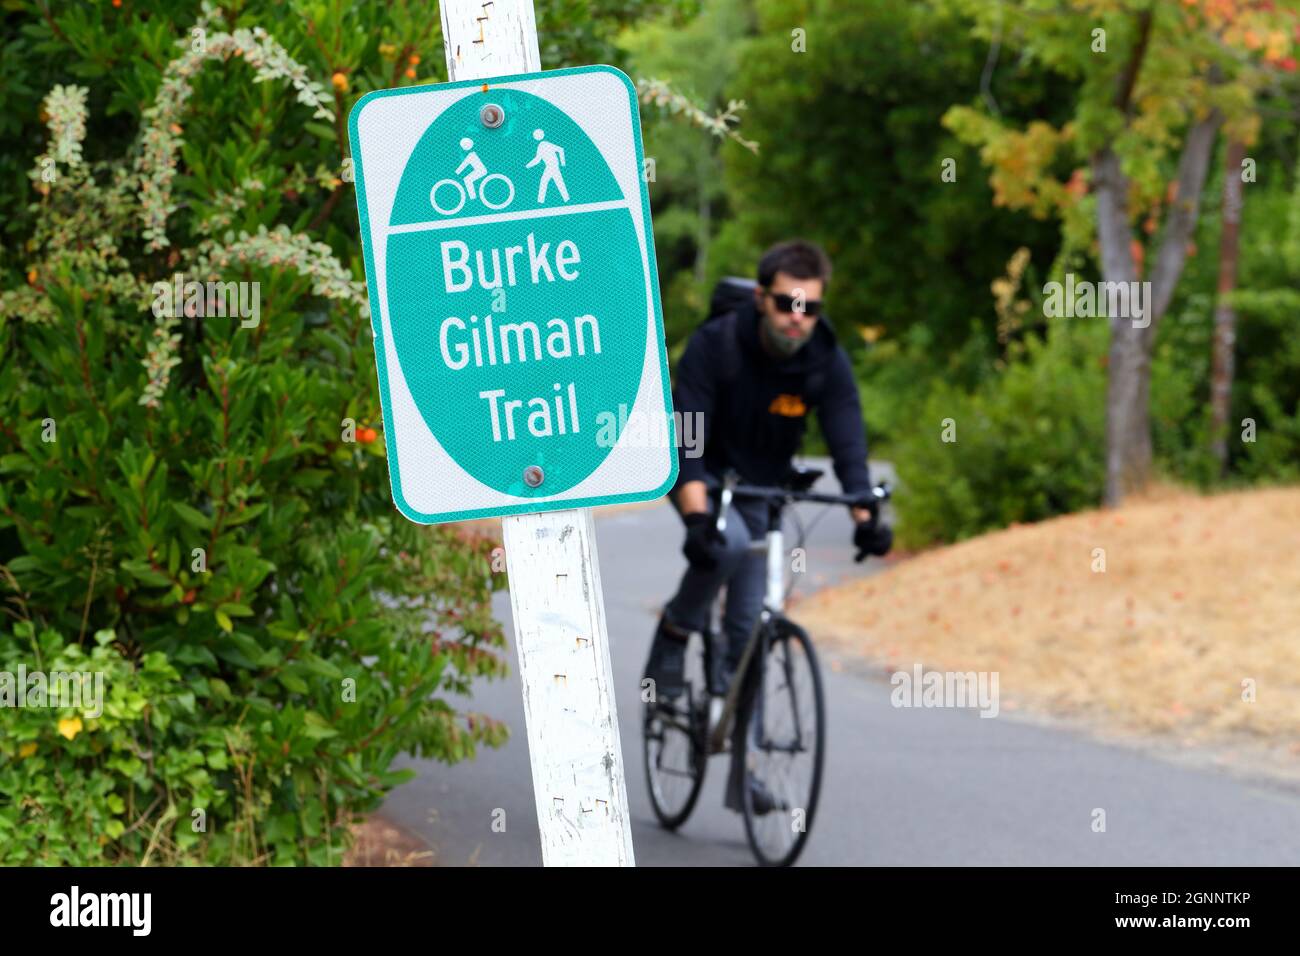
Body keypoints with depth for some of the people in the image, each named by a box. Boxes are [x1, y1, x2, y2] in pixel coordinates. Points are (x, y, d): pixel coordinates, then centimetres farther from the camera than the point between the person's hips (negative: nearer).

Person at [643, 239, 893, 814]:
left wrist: (865, 516, -39)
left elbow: (848, 442, -23)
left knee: (749, 630, 0)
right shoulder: (715, 345, -26)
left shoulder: (828, 361, -16)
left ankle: (742, 769, 4)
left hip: (762, 490, 3)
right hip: (702, 477, -3)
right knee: (727, 541, -37)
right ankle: (673, 637, -12)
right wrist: (696, 517, -45)